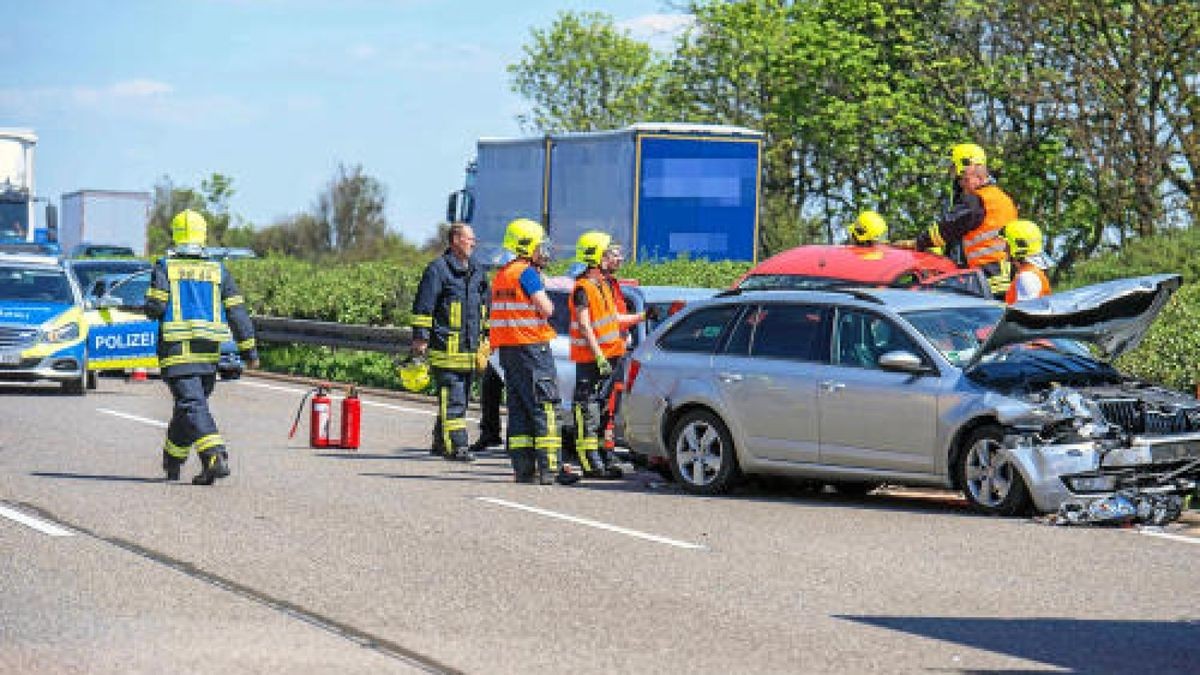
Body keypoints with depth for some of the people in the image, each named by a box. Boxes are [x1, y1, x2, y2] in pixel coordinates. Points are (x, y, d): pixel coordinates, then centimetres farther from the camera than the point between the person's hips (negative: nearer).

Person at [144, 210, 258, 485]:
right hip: (209, 351, 4)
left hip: (177, 349, -4)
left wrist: (154, 309, 17)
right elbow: (237, 312, 5)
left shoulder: (165, 267, 0)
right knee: (189, 403, 18)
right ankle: (173, 461, 31)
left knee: (192, 405, -11)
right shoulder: (218, 271, 7)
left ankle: (216, 458, -30)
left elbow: (154, 307, -8)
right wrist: (248, 350, 9)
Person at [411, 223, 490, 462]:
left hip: (470, 350, 7)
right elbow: (423, 306, -7)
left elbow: (485, 306, 27)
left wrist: (485, 336, 24)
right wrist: (420, 337, -11)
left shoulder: (477, 271, 18)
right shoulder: (438, 269, -5)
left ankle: (440, 442, 21)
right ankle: (457, 446, -12)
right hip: (446, 349, -7)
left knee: (460, 399, 11)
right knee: (452, 400, -11)